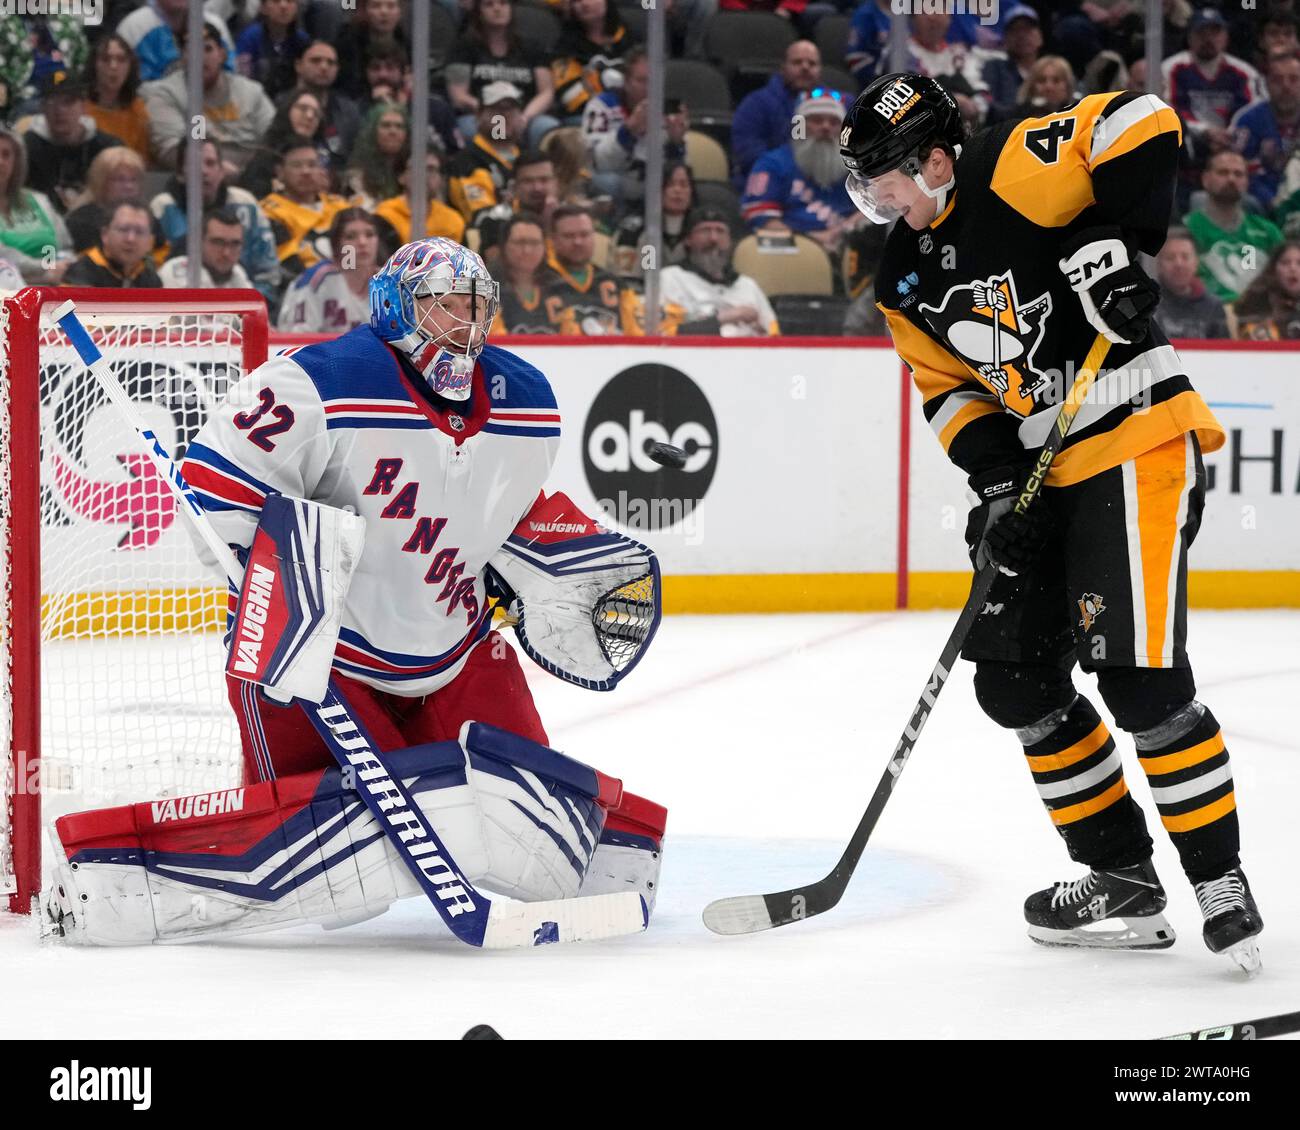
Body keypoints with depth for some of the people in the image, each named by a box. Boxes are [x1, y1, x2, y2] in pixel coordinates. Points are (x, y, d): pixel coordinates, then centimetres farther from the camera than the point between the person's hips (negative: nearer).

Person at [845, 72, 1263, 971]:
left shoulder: (1013, 173, -14)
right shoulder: (908, 282, 11)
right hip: (1043, 471, 9)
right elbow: (951, 389, 13)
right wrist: (998, 485, -1)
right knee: (1016, 678, 7)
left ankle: (1222, 882, -4)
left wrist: (1111, 241, -28)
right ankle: (1125, 882, 15)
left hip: (1139, 442, -9)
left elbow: (1144, 123, -23)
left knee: (1138, 675, -16)